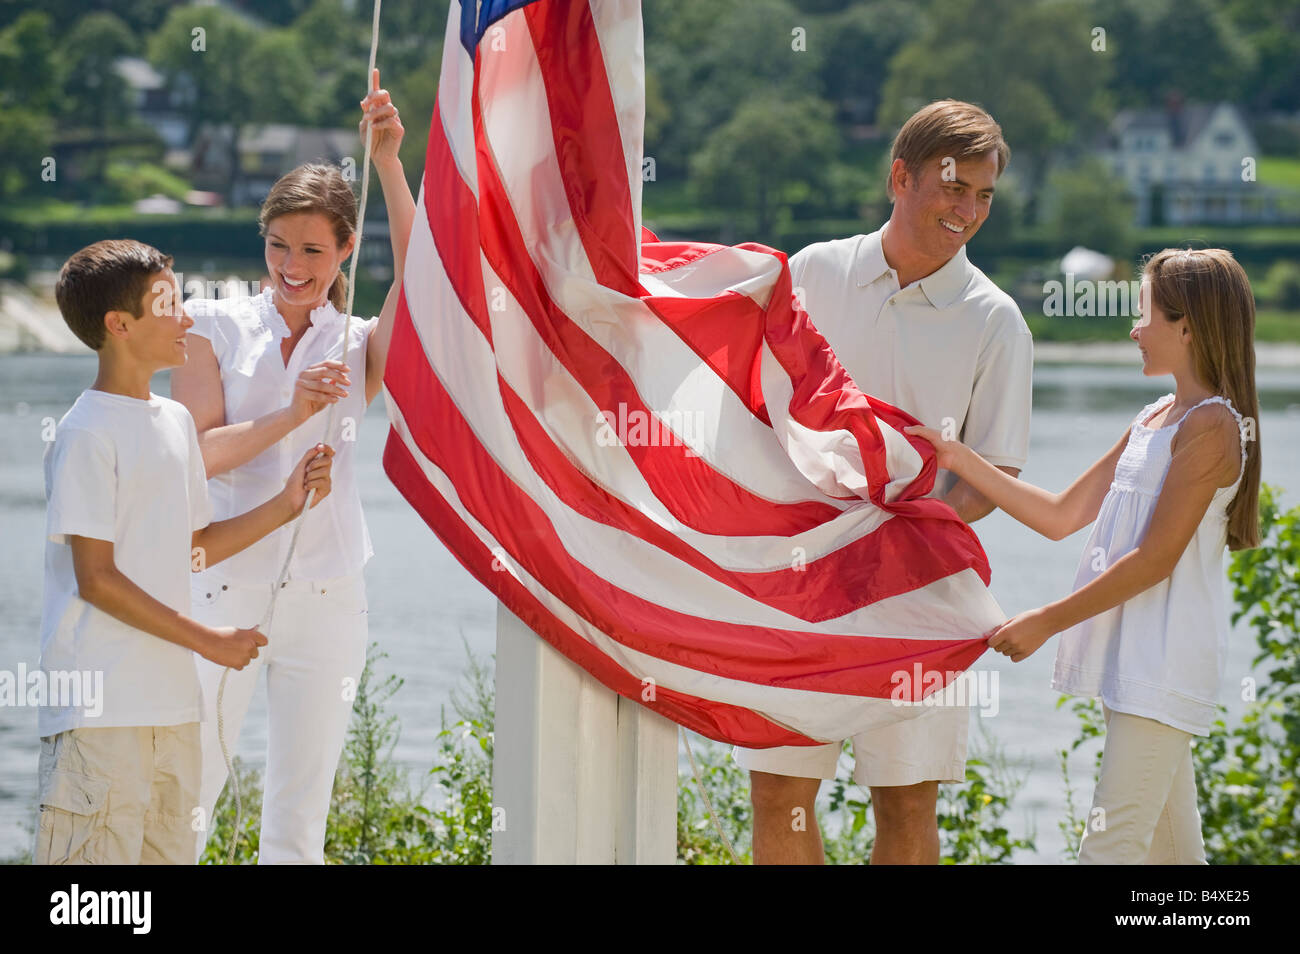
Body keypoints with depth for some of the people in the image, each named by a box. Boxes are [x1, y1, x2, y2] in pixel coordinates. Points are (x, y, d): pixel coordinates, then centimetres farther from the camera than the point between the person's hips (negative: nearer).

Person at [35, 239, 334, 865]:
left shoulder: (175, 422, 15)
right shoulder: (87, 435, -11)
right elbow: (96, 579, -14)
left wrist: (287, 504, 10)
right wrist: (206, 640, -11)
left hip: (170, 701, 8)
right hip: (100, 707, -8)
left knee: (168, 852, 10)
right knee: (95, 858, -9)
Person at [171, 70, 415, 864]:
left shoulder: (363, 349, 8)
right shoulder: (218, 328, 5)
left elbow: (420, 283, -12)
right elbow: (197, 452, -5)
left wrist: (389, 163, -19)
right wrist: (292, 412, -17)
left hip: (325, 597, 2)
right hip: (225, 588, -1)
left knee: (299, 826, 5)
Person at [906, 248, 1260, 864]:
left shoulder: (1212, 425, -11)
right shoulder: (1153, 420, 19)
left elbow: (1156, 558, -16)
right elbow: (1062, 517, 21)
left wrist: (1047, 622, -13)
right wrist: (960, 462, 15)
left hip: (1163, 667, -9)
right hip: (1132, 662, 9)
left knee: (1110, 848, -14)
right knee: (1169, 850, 10)